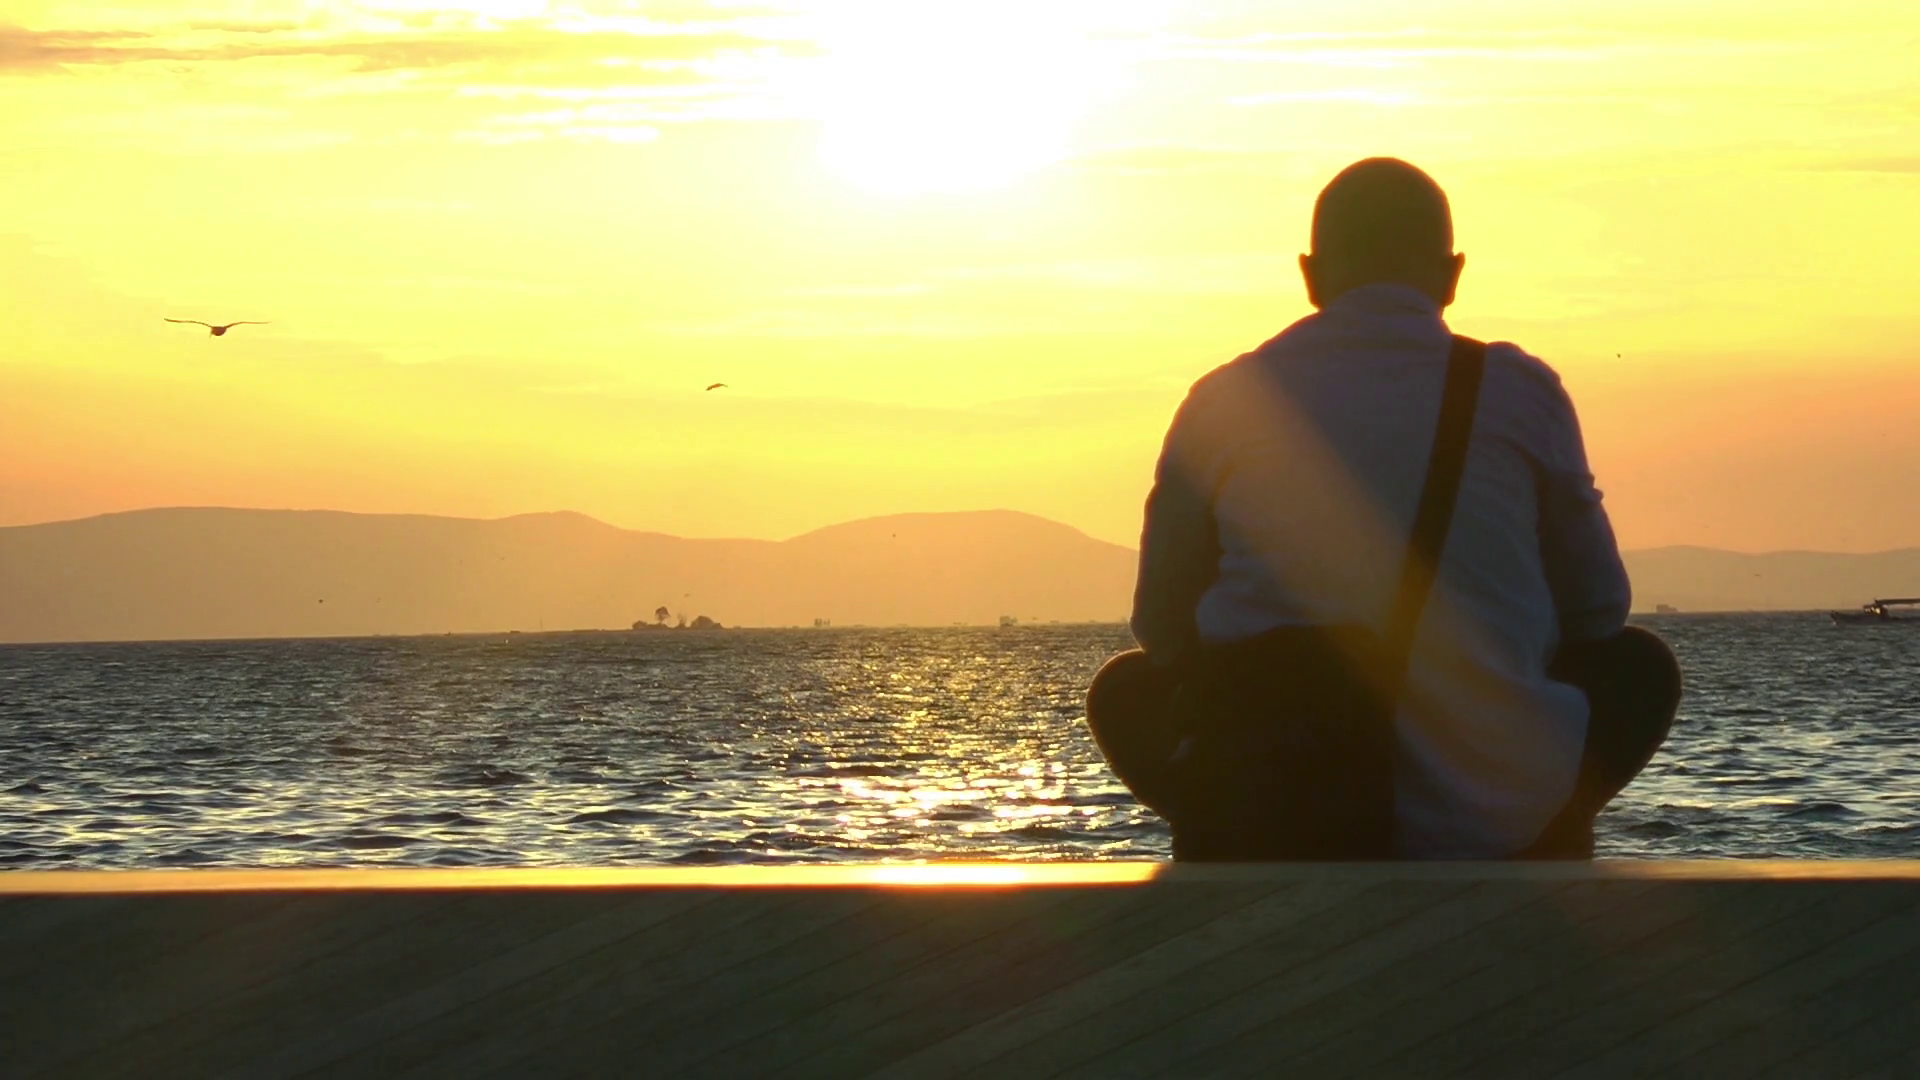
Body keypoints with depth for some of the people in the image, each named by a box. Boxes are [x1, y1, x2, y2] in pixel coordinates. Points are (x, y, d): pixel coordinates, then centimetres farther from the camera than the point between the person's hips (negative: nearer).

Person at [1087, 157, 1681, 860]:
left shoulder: (1224, 402, 4)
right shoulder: (1522, 392, 3)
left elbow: (1160, 628, 11)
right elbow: (1596, 612, 12)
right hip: (1492, 821, 0)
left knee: (1126, 692, 30)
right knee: (1639, 667, 28)